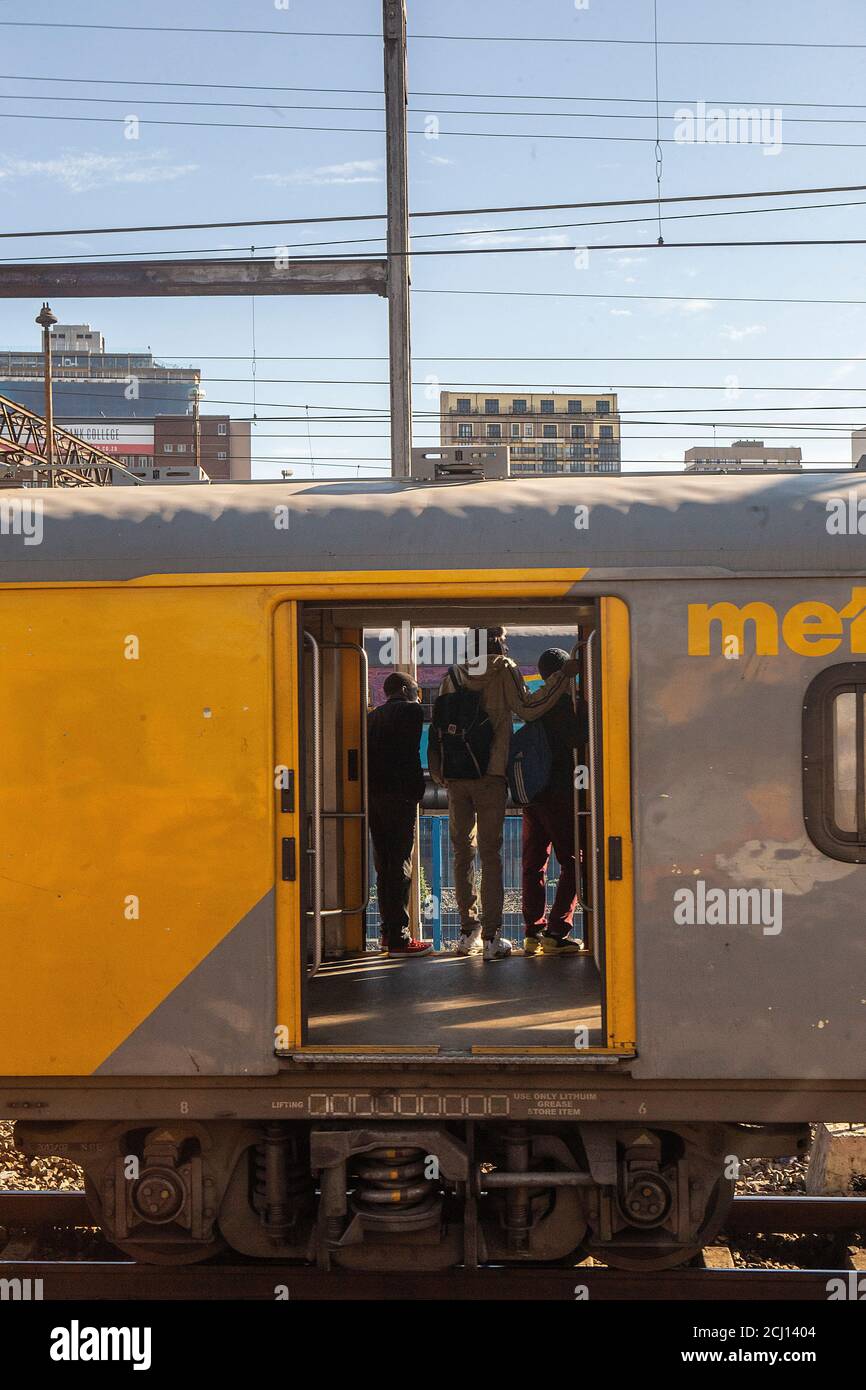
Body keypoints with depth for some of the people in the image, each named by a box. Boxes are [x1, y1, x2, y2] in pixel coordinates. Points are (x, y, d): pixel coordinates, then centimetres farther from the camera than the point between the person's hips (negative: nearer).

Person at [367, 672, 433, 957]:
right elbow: (412, 753, -8)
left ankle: (389, 931, 17)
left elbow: (368, 754, 16)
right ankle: (398, 938, -9)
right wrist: (417, 789, 1)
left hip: (374, 794, 7)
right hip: (400, 795, -7)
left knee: (384, 866, 13)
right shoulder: (411, 711, -2)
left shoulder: (373, 716, 18)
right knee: (400, 865, -7)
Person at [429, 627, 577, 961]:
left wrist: (437, 771, 14)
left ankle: (468, 931, 14)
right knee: (490, 854, -3)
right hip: (490, 775, -4)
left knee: (462, 852, 12)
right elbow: (527, 708, -10)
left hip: (456, 778, 4)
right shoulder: (504, 671, -2)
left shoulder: (453, 676, 10)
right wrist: (563, 675, -8)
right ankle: (491, 937, -6)